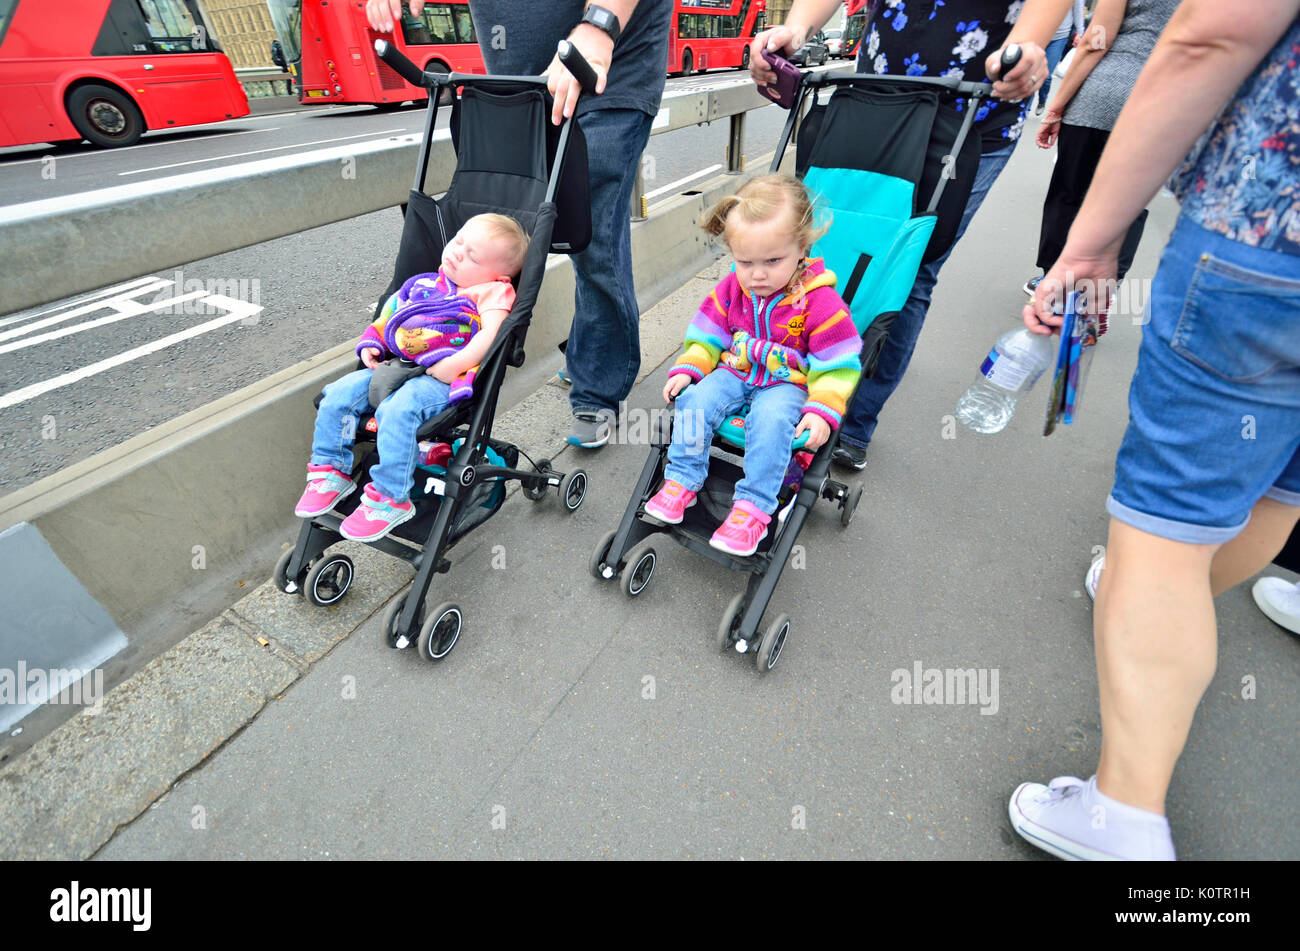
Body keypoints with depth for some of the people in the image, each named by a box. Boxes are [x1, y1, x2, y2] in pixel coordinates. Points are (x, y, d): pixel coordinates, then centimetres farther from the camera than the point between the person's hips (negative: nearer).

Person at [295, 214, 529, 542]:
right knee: (338, 395, -6)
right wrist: (371, 345, 13)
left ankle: (390, 498, -20)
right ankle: (331, 472, 11)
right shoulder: (423, 284, 23)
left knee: (397, 411, -33)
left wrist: (452, 366, -23)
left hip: (442, 379, -7)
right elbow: (390, 315, 31)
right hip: (395, 367, 8)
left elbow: (491, 335, -14)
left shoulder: (492, 291, 3)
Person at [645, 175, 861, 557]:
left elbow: (837, 366, -12)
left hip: (787, 384, -4)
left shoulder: (819, 301, -15)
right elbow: (707, 336, 9)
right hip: (734, 373, 4)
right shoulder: (732, 288, -1)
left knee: (771, 421, -34)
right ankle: (681, 481, -8)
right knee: (695, 400, -21)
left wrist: (822, 410, -25)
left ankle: (752, 507, -23)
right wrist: (687, 369, -7)